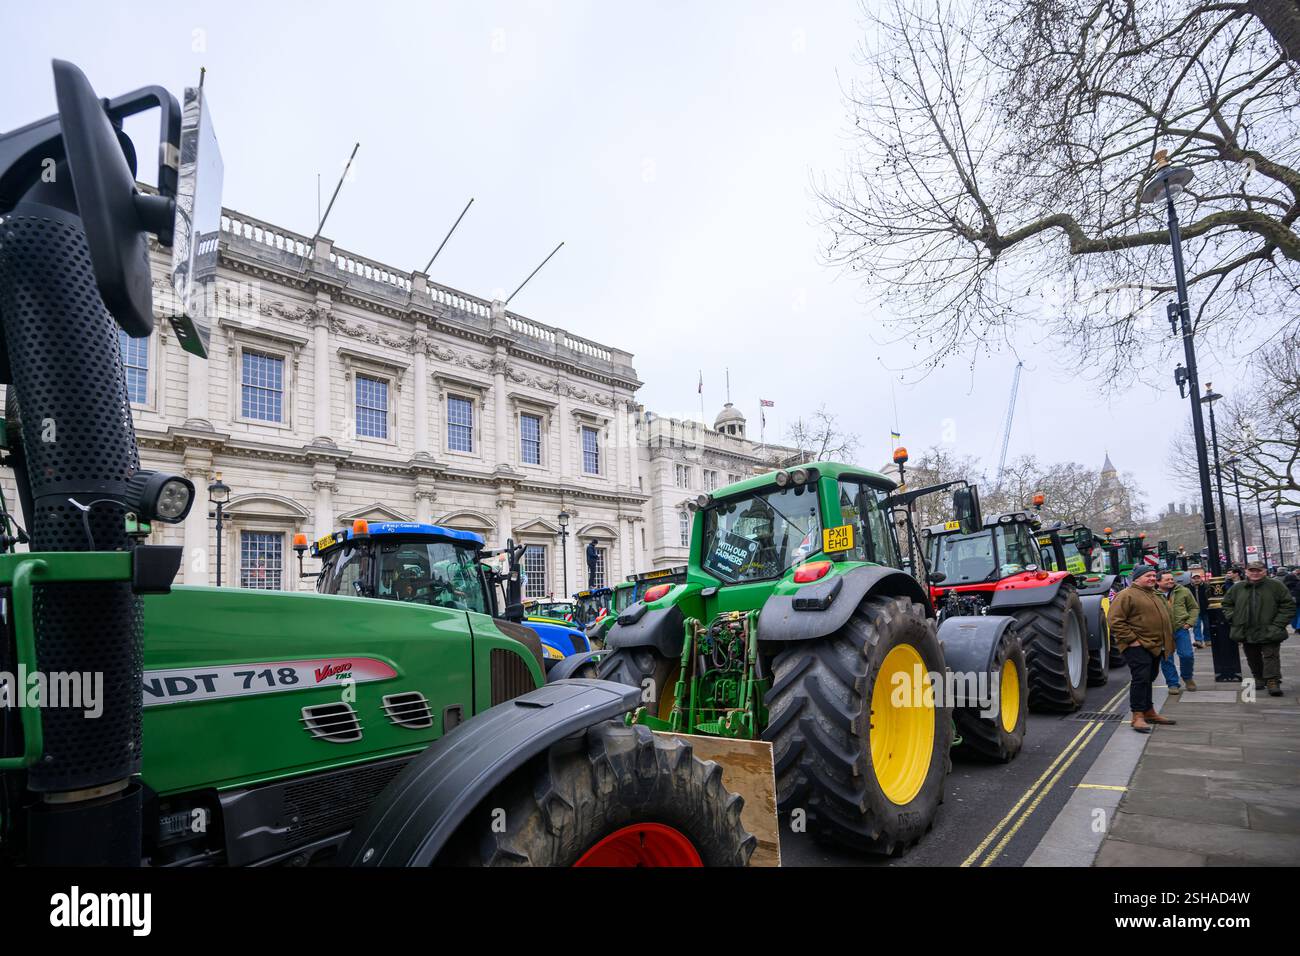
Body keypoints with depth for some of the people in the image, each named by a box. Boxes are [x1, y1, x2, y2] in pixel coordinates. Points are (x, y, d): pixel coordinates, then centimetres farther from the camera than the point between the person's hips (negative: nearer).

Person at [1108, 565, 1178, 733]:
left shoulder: (1156, 595, 18)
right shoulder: (1126, 595, -11)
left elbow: (1164, 618, 31)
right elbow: (1115, 621, -18)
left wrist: (1168, 642, 21)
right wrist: (1131, 640, -20)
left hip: (1155, 646, 9)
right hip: (1138, 647, -9)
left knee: (1148, 680, 16)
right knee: (1141, 679, -13)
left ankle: (1149, 712, 25)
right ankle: (1138, 717, -11)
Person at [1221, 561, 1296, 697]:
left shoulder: (1276, 585, -3)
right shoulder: (1237, 588, 5)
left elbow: (1289, 605, -3)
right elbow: (1227, 604, 16)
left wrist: (1278, 623, -10)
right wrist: (1234, 619, 2)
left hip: (1269, 633, -3)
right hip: (1246, 633, 4)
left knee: (1271, 656, -5)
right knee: (1253, 659, 13)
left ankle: (1273, 682, -1)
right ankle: (1259, 679, 28)